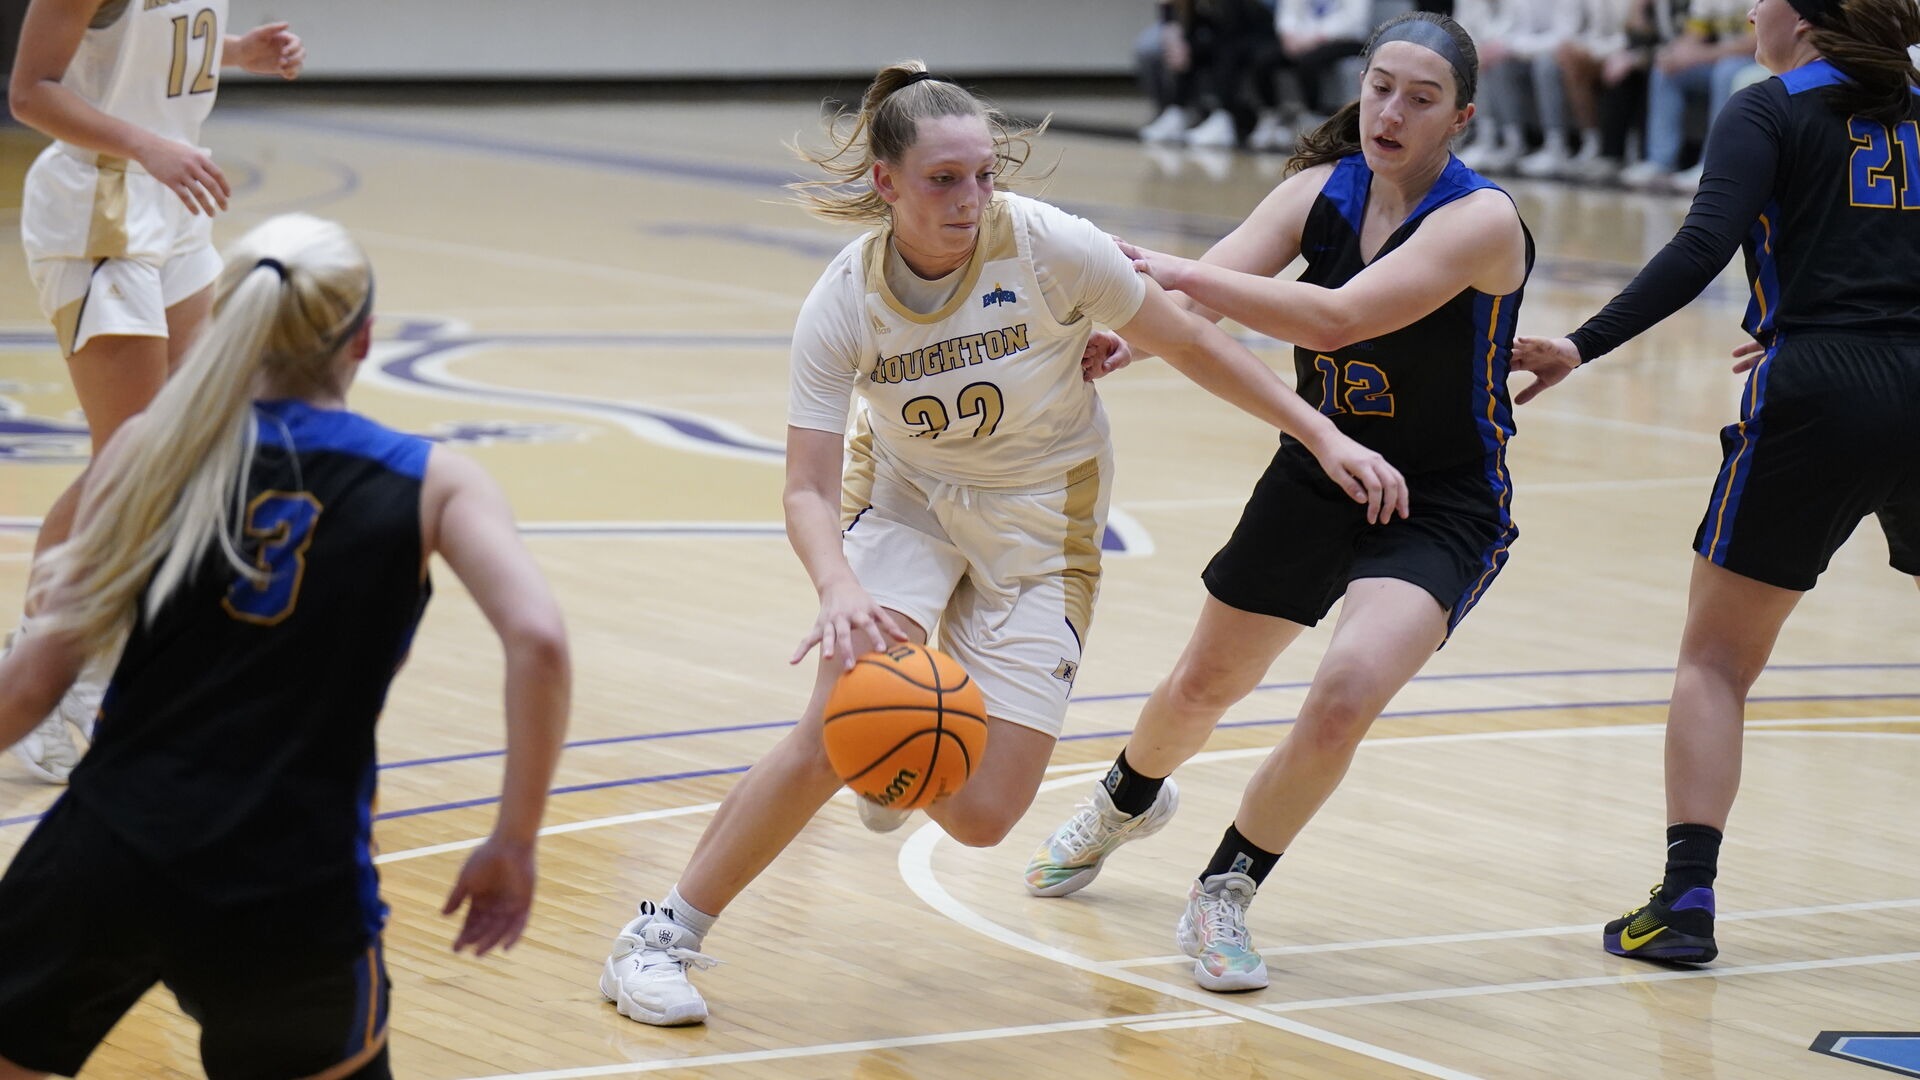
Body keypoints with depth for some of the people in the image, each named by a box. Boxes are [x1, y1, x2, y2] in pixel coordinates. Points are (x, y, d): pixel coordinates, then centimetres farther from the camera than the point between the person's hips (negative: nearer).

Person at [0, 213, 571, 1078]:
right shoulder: (429, 483, 3)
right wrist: (513, 844, -4)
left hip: (108, 854, 1)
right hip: (296, 898, -1)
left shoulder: (149, 447, 4)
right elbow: (537, 640, -12)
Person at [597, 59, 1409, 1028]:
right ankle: (662, 937, -9)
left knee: (981, 815, -9)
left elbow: (1190, 345, -10)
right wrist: (838, 588, -45)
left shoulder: (1050, 247, -24)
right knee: (839, 725, -25)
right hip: (905, 497, 0)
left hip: (1039, 514, 0)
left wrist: (1325, 438, -12)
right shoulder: (843, 303, -21)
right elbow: (808, 487, -24)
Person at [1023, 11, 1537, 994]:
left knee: (1344, 697, -27)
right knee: (1203, 685, 19)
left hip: (1440, 508, -5)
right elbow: (1201, 295, -16)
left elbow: (1336, 319, -36)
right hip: (1319, 478, 5)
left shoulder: (1482, 221, -25)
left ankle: (1222, 899, -5)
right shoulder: (1321, 191, -7)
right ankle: (1127, 801, 54)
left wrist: (1177, 274, -39)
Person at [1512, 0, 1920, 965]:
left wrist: (1584, 346, -17)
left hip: (1814, 405, -4)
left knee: (1717, 660, 7)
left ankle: (1685, 900, -3)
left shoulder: (1769, 111, 0)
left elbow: (1703, 247, -15)